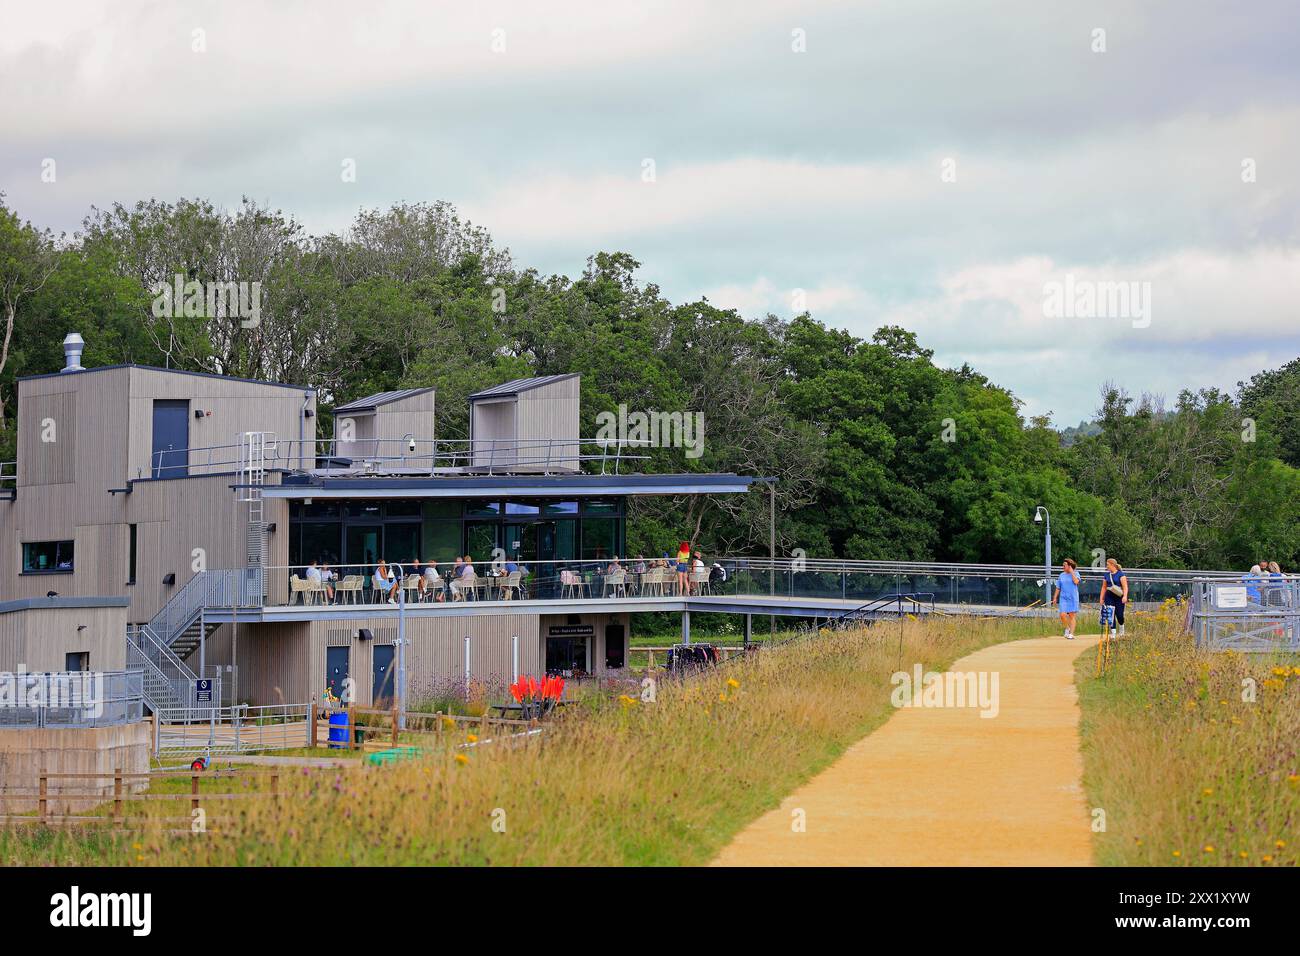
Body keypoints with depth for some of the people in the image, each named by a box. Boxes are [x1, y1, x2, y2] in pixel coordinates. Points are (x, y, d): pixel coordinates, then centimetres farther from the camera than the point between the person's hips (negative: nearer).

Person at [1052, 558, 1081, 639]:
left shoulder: (1075, 573, 2)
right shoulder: (1062, 575, 11)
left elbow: (1076, 582, -19)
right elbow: (1058, 588, 14)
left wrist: (1071, 572, -12)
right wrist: (1055, 598, 9)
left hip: (1073, 598, -3)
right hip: (1063, 598, 3)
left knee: (1072, 615, -2)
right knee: (1063, 615, -11)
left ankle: (1071, 633, 3)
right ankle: (1067, 628, 14)